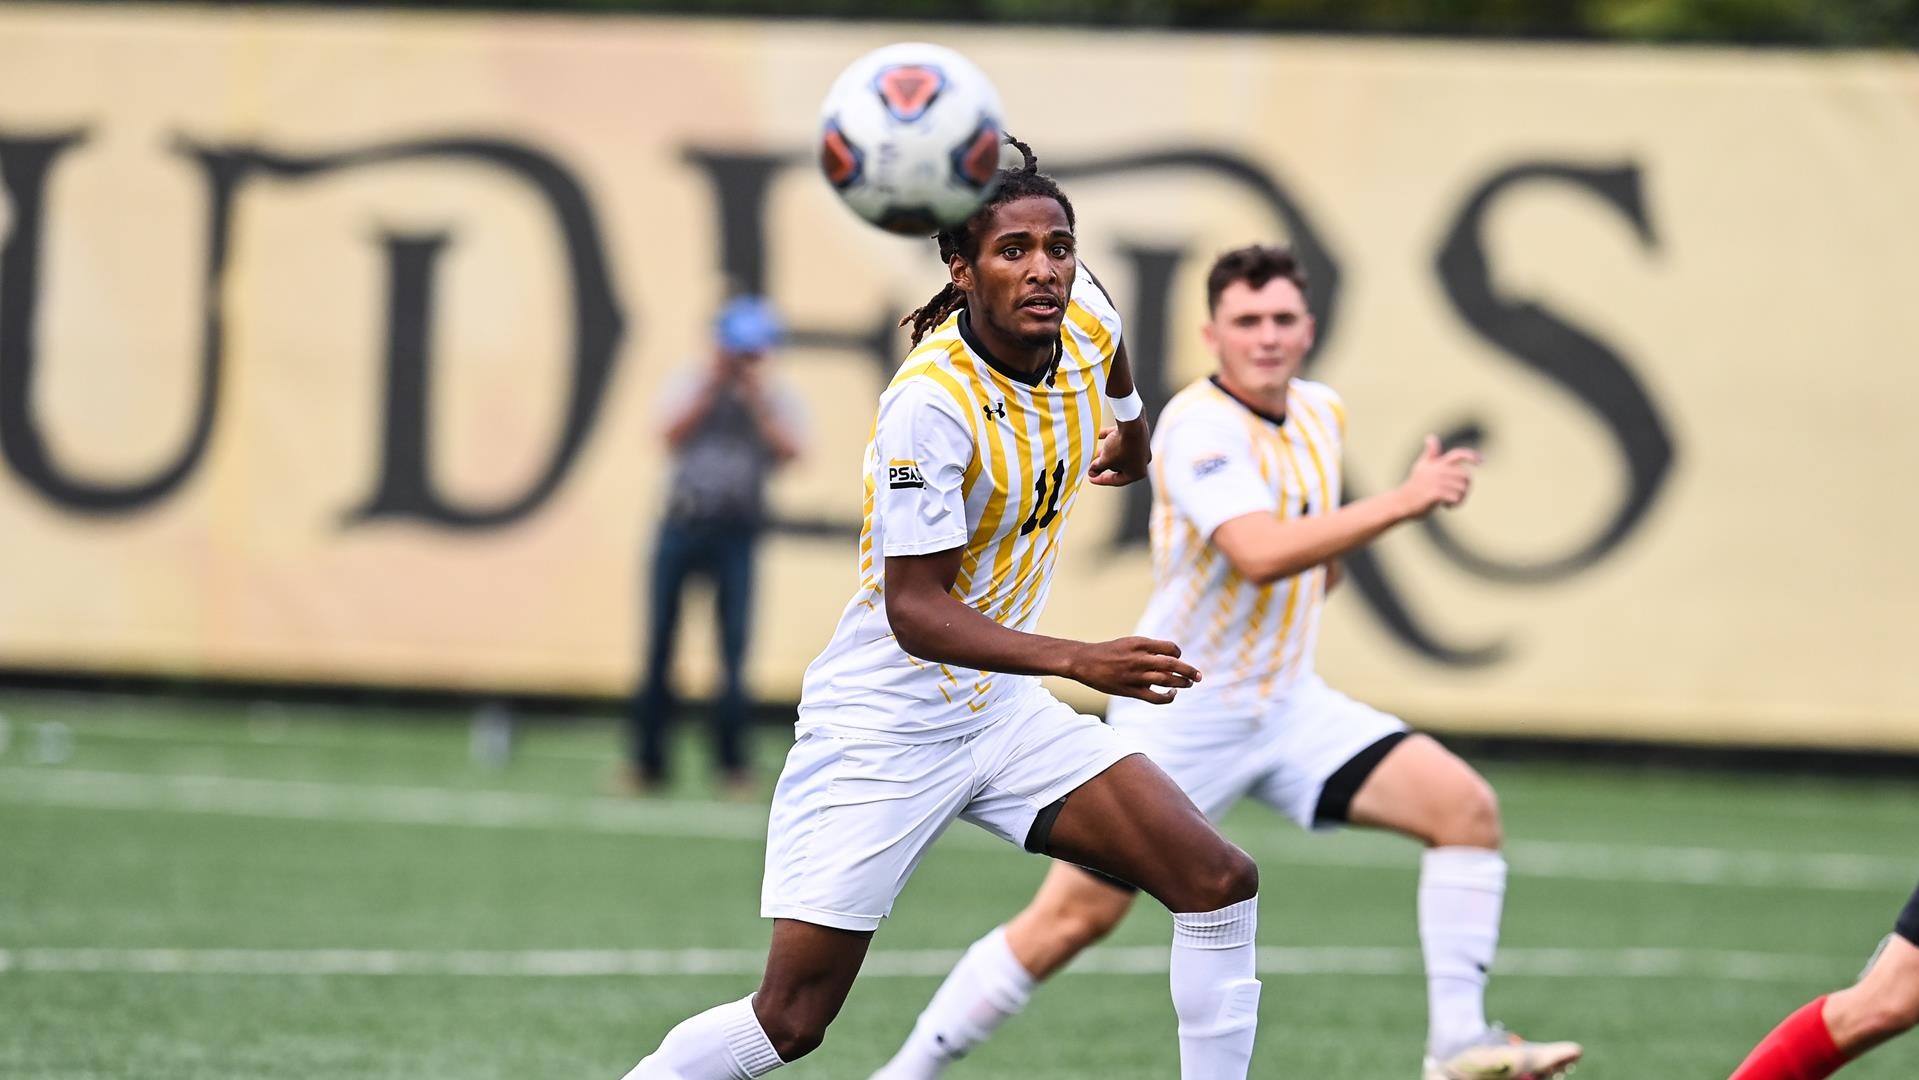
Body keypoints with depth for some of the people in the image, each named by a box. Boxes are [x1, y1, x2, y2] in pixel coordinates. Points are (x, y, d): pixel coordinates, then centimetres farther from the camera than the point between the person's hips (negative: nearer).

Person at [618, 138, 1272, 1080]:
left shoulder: (1087, 320, -5)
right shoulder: (930, 407, -26)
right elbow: (916, 609, -27)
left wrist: (1129, 429, 40)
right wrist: (1078, 661, -38)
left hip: (1003, 713, 7)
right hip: (882, 726, -7)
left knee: (1220, 883, -7)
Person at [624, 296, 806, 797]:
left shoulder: (777, 402, 8)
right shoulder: (690, 388, 11)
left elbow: (789, 451, -9)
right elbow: (673, 434, -6)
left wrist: (755, 398, -11)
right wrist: (713, 385, -8)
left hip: (737, 534, -1)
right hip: (683, 525, 1)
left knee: (734, 648, -7)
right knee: (659, 645, 1)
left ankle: (732, 766, 0)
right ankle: (648, 761, 7)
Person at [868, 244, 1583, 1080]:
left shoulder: (1322, 414, 6)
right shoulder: (1199, 426, -19)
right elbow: (1259, 552, -37)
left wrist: (1321, 562, 11)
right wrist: (1403, 502, -37)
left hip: (1287, 705, 7)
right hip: (1183, 714, -7)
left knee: (1464, 805, -10)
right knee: (1076, 914, -6)